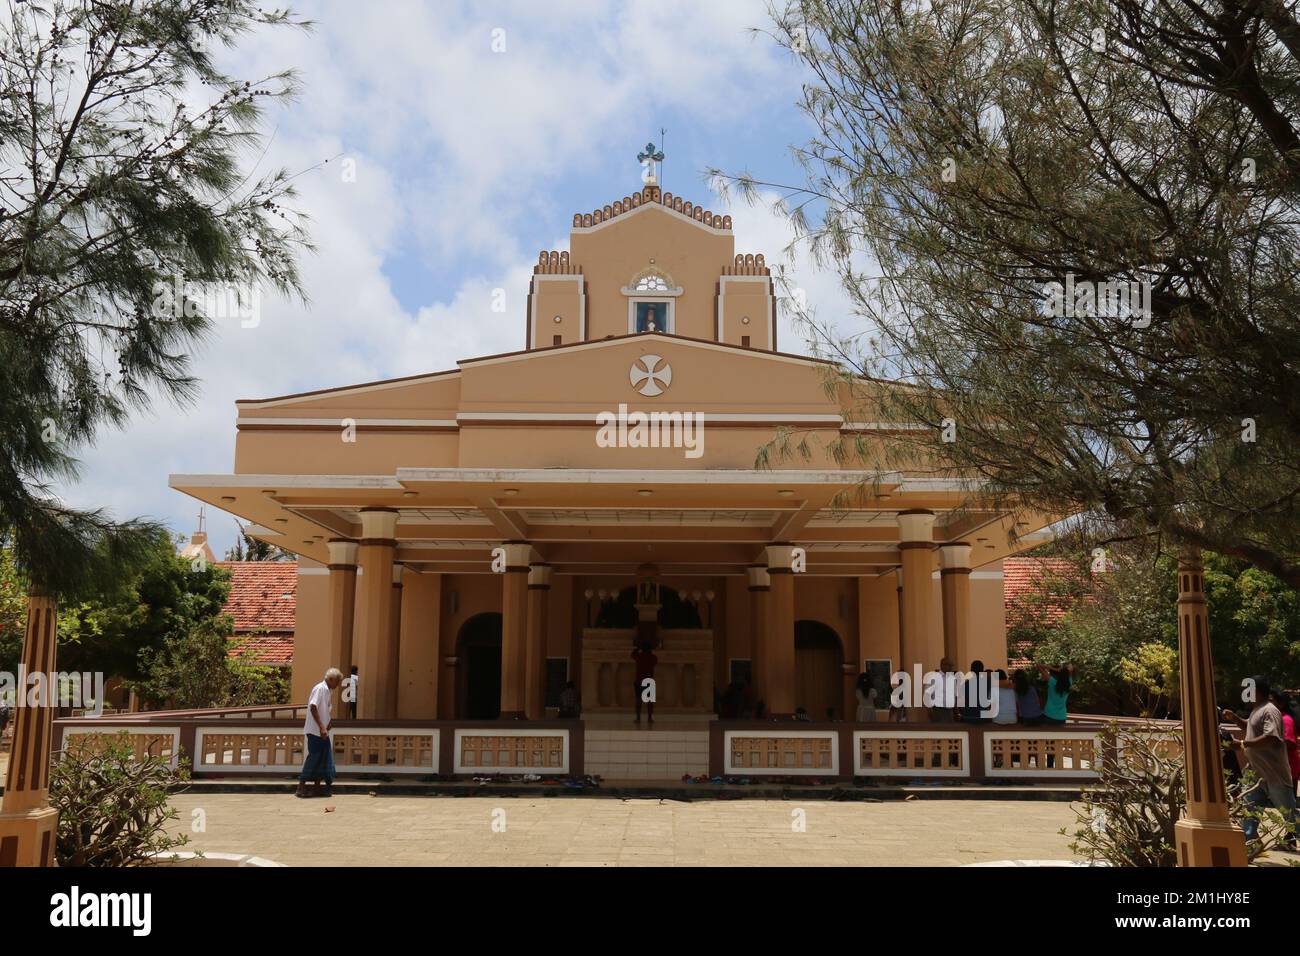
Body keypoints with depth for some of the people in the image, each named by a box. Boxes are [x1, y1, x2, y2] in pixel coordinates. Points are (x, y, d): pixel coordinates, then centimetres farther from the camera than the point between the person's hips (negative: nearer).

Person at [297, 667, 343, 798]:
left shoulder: (329, 691, 13)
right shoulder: (320, 688, -15)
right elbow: (313, 707, -23)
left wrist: (328, 722, 11)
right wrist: (322, 727, -25)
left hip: (322, 731, 9)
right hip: (315, 730, -9)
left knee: (323, 758, 10)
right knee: (314, 757, -5)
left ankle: (318, 787, 16)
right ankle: (301, 788, 1)